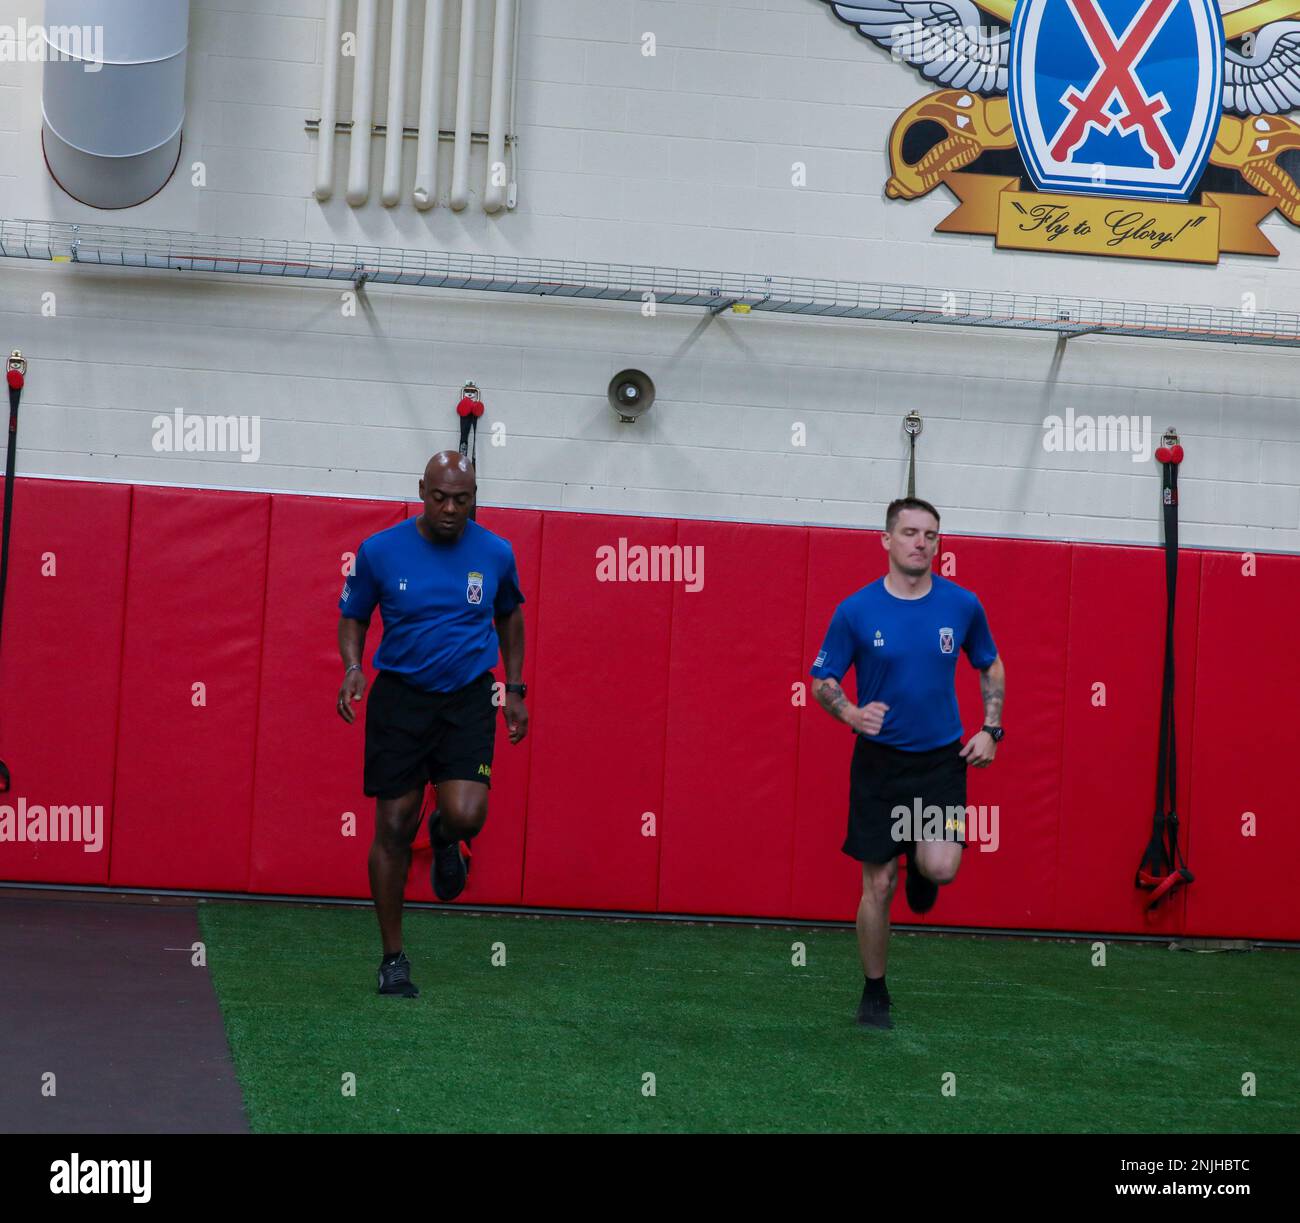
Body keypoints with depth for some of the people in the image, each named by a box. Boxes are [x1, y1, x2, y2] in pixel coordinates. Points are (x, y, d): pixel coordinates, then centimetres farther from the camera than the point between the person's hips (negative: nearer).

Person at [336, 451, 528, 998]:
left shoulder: (495, 553, -1)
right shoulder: (380, 551, -6)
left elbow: (509, 614, 17)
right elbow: (353, 616, 8)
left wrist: (514, 689, 14)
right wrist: (352, 667, -12)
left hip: (468, 698, 0)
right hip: (399, 696, 0)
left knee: (465, 814, -20)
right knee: (393, 827, 0)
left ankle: (446, 840, 21)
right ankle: (393, 959, 14)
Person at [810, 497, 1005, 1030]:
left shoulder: (962, 605, -3)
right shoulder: (856, 611, -8)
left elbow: (991, 667, 13)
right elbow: (822, 680, 1)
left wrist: (990, 730, 2)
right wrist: (852, 715, -19)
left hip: (941, 759, 1)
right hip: (879, 760, -1)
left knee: (941, 867, -20)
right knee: (878, 885, 2)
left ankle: (921, 870, 19)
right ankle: (874, 993, 21)